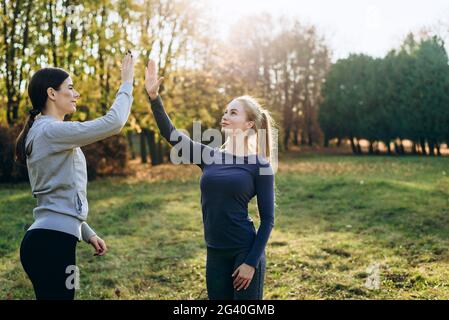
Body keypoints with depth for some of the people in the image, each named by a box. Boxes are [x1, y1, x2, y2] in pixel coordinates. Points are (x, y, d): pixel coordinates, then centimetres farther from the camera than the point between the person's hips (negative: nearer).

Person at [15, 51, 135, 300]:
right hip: (51, 242, -10)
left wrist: (87, 233, 20)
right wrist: (127, 82, -6)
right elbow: (113, 122, -20)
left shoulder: (46, 133, 18)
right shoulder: (51, 131, -13)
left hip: (49, 240, 10)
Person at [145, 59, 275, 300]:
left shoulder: (259, 165, -6)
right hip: (215, 254, 5)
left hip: (245, 251, -4)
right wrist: (153, 96, -9)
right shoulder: (209, 157, 7)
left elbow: (267, 219, -6)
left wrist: (252, 262, -12)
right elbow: (170, 134, 1)